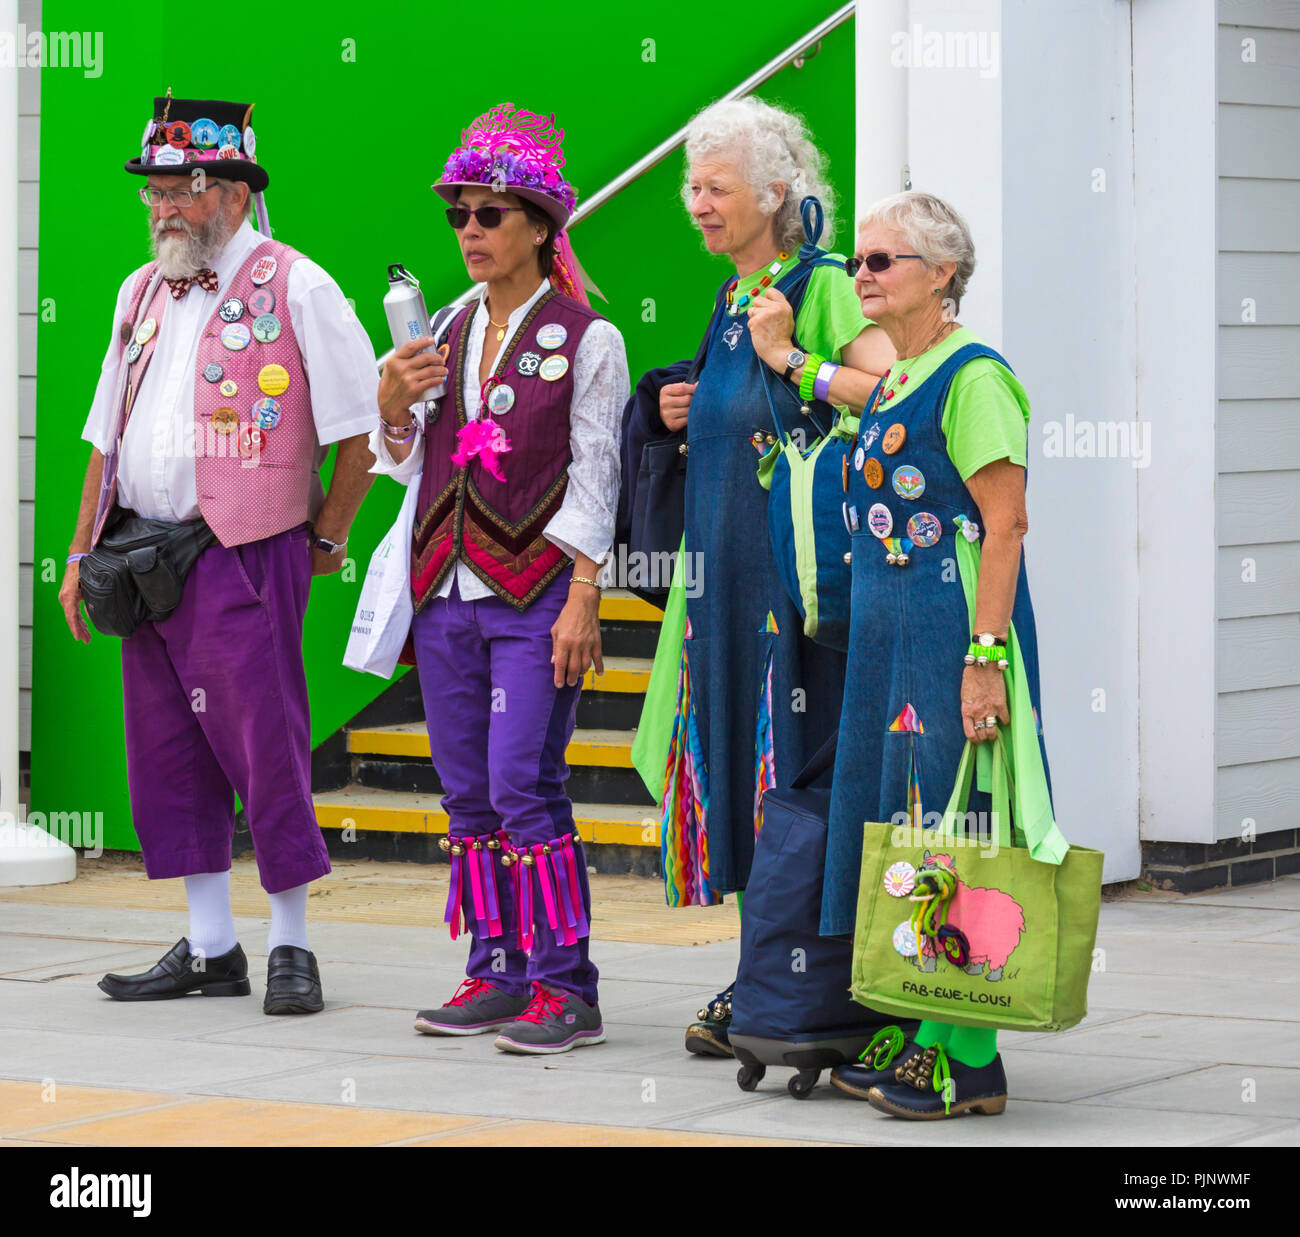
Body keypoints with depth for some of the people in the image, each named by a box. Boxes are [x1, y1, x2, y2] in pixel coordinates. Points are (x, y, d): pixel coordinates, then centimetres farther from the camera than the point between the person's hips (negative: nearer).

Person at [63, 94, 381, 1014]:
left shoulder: (294, 289, -5)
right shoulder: (144, 294, 16)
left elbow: (363, 427, -5)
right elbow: (108, 434, 20)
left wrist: (327, 538, -3)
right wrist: (82, 552, 15)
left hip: (244, 557, -7)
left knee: (264, 744, -5)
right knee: (167, 754, 8)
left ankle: (292, 946, 5)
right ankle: (210, 949, 16)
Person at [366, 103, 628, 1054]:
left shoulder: (587, 340, -3)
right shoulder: (447, 334, 13)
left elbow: (595, 478, -6)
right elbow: (412, 467, 18)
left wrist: (581, 601, -13)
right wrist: (393, 406, -2)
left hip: (536, 594, -6)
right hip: (447, 592, 6)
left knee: (523, 784, -12)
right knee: (467, 790, 7)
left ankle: (567, 986, -7)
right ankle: (496, 972, 14)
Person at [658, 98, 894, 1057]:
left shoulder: (822, 289, -9)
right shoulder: (732, 302, 16)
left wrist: (791, 359, -20)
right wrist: (694, 419, 9)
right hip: (727, 571, 8)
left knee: (794, 767, -7)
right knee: (738, 762, 8)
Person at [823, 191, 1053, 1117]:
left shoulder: (971, 376, -12)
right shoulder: (895, 382, 16)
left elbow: (1005, 526, -17)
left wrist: (985, 657, -23)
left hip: (951, 630, -9)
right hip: (886, 634, 9)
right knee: (895, 817, 10)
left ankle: (971, 1060, -5)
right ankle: (915, 1036, 15)